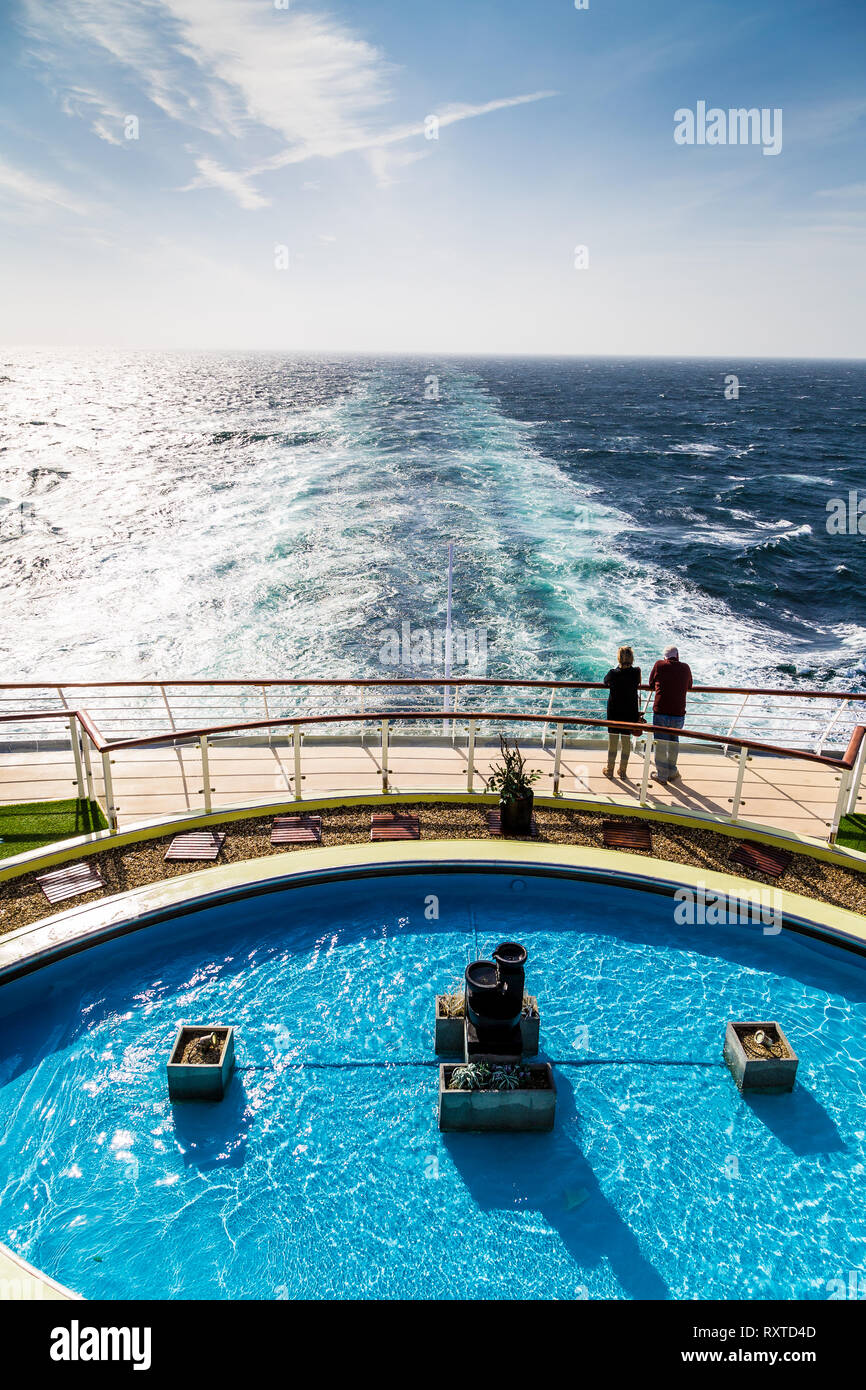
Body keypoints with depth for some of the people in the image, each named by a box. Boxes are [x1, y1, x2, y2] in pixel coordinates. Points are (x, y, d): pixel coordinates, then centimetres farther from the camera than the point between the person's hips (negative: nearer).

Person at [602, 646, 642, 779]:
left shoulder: (613, 673, -16)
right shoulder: (636, 672, -11)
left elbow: (606, 681, 6)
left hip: (614, 713, -1)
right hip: (630, 713, 1)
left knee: (612, 741, 9)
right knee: (626, 741, 12)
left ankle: (609, 770, 18)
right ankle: (623, 770, 20)